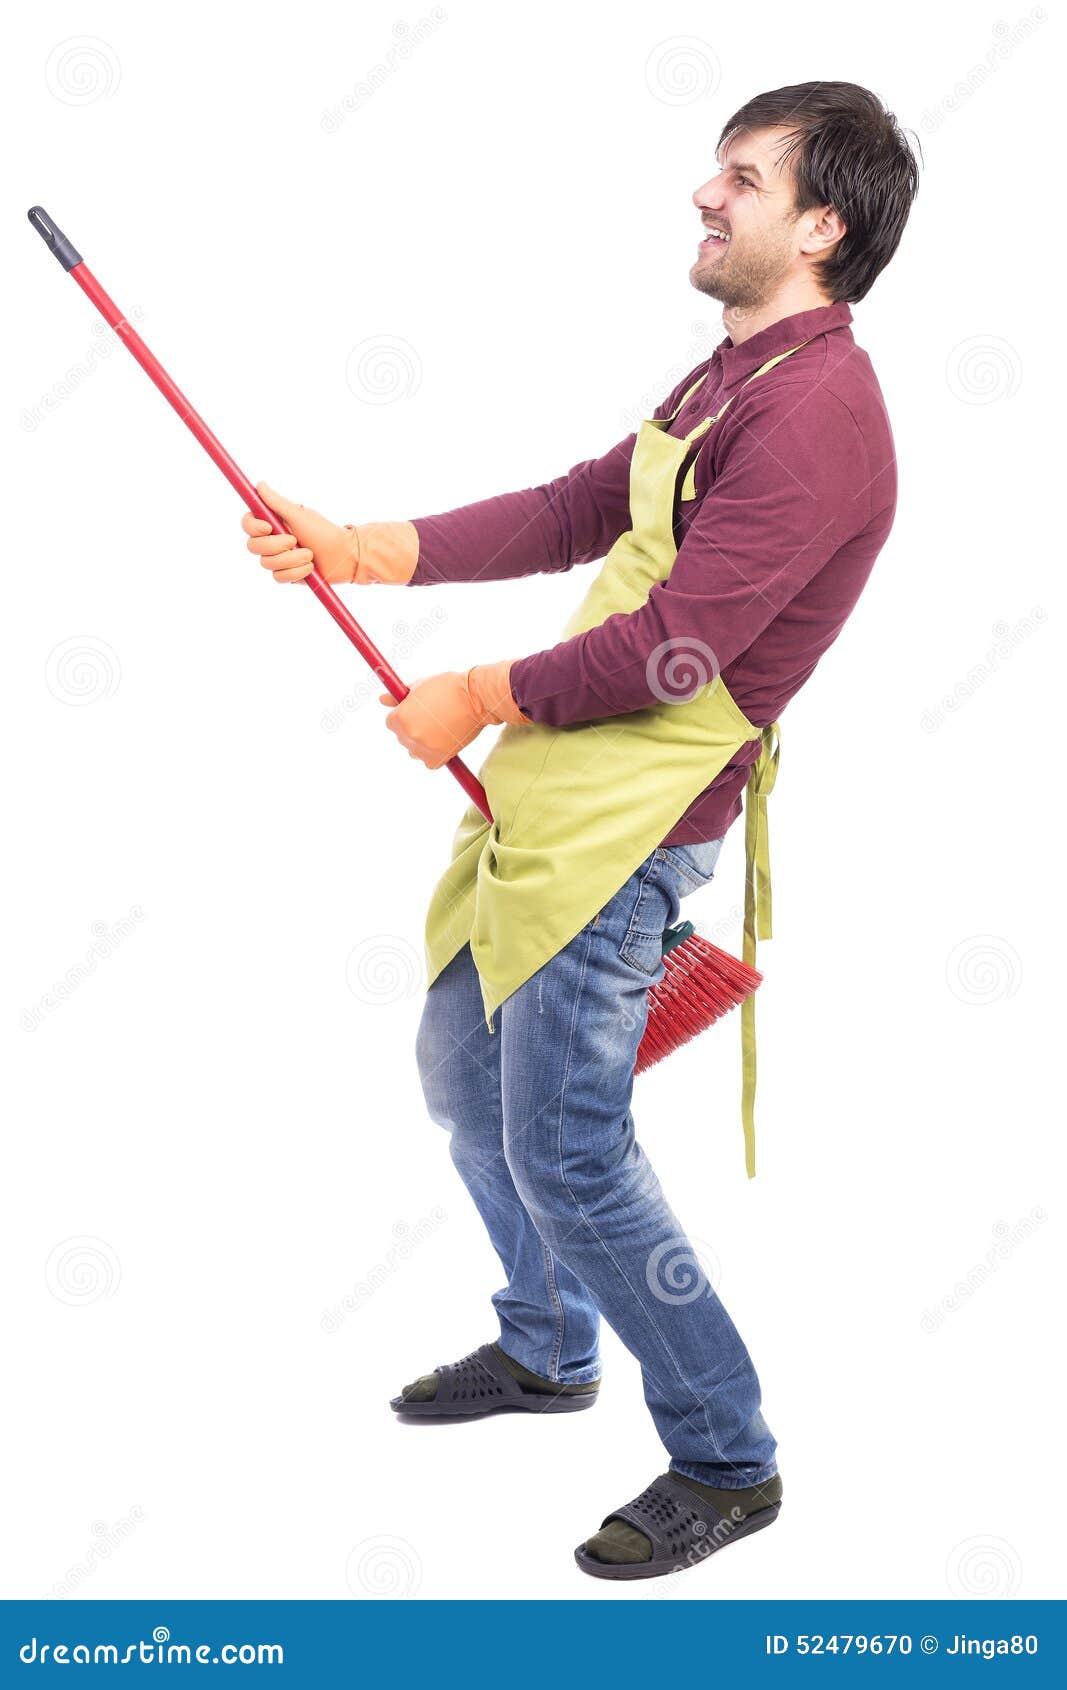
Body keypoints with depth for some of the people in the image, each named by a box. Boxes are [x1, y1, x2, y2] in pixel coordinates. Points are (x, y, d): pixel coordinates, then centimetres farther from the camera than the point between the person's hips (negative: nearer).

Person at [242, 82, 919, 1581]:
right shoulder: (736, 378, 16)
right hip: (548, 795, 10)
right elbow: (572, 512, 16)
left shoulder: (817, 414, -18)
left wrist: (473, 702, -9)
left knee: (566, 1155, -6)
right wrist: (356, 552, 10)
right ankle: (548, 1349, 43)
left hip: (625, 830, -10)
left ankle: (725, 1464, 13)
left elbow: (671, 647, -22)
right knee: (462, 1074, 21)